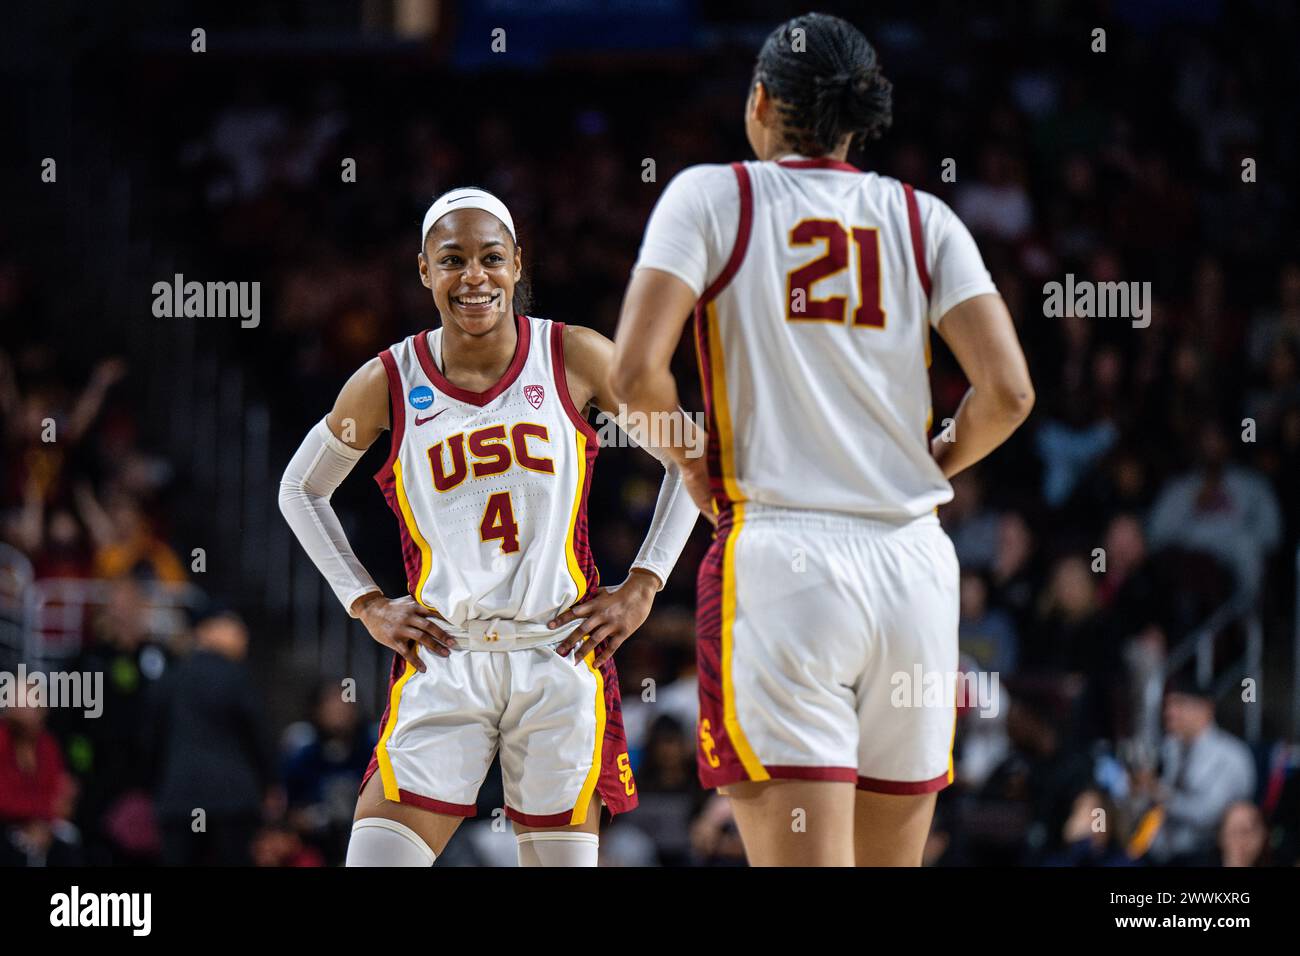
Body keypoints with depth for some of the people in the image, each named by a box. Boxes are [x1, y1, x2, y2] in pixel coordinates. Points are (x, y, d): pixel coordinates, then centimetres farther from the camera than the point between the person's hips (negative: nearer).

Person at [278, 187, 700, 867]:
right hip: (443, 664, 0)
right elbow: (301, 490, 17)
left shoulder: (574, 358, -1)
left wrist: (642, 586, 4)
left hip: (561, 657, 0)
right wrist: (366, 605, 8)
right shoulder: (389, 383, 1)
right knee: (374, 860, -11)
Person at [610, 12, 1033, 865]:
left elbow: (636, 371, -9)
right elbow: (1008, 391, -1)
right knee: (890, 861, 14)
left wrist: (691, 467, 9)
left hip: (779, 554, -4)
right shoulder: (922, 218, 10)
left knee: (802, 861, -10)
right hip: (914, 563, 4)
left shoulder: (713, 196, 3)